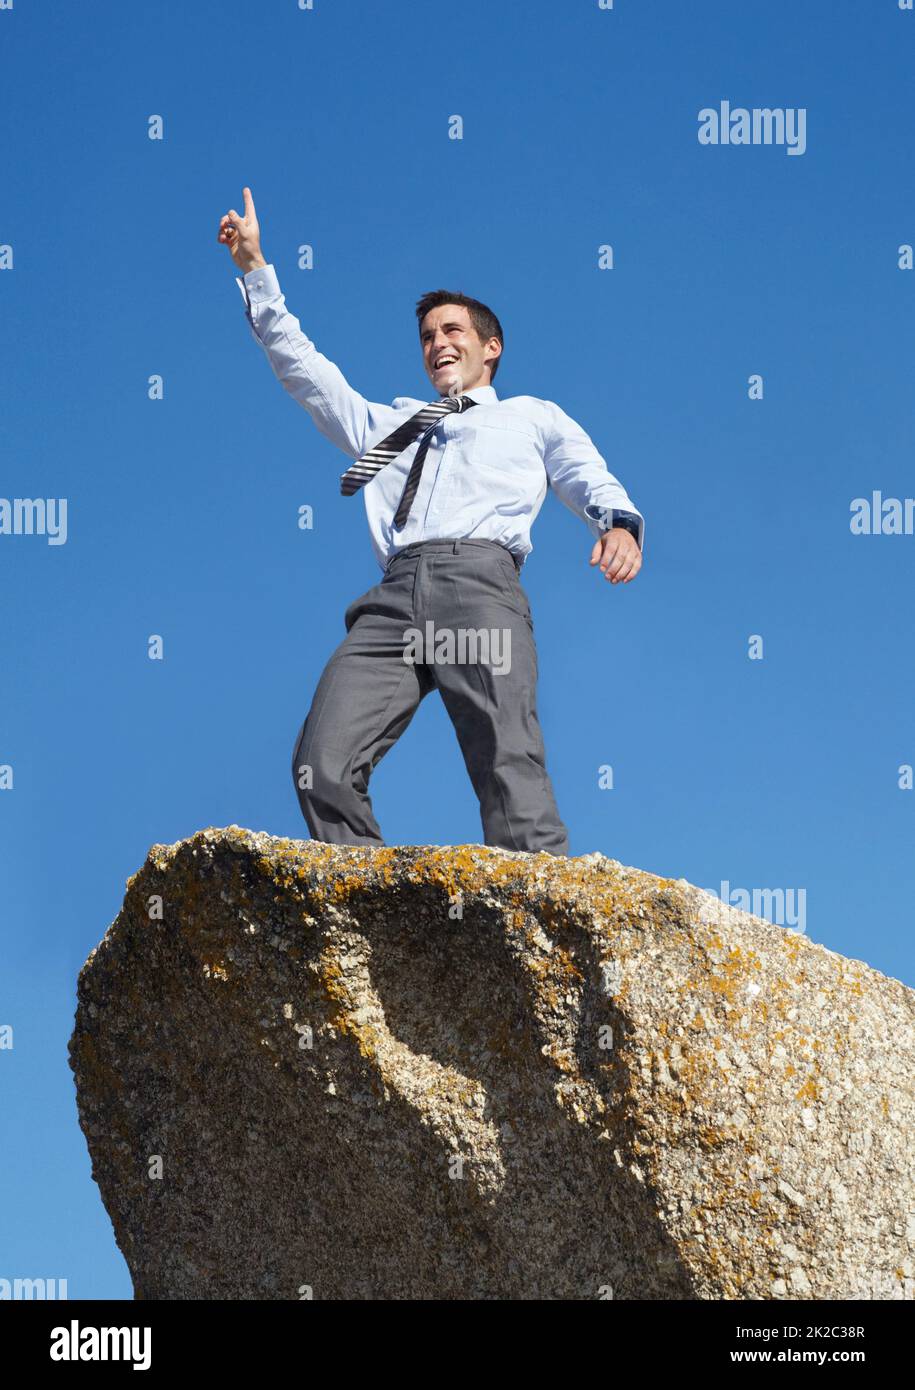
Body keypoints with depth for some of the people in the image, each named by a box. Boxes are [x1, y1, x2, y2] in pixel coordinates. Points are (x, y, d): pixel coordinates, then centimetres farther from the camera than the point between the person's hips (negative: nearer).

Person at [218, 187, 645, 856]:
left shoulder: (534, 417, 30)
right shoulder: (389, 423, 38)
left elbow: (592, 481, 16)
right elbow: (302, 365, 37)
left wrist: (619, 525, -7)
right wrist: (255, 267, 33)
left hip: (479, 582, -3)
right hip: (393, 599, 3)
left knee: (510, 767, -25)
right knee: (322, 766, -20)